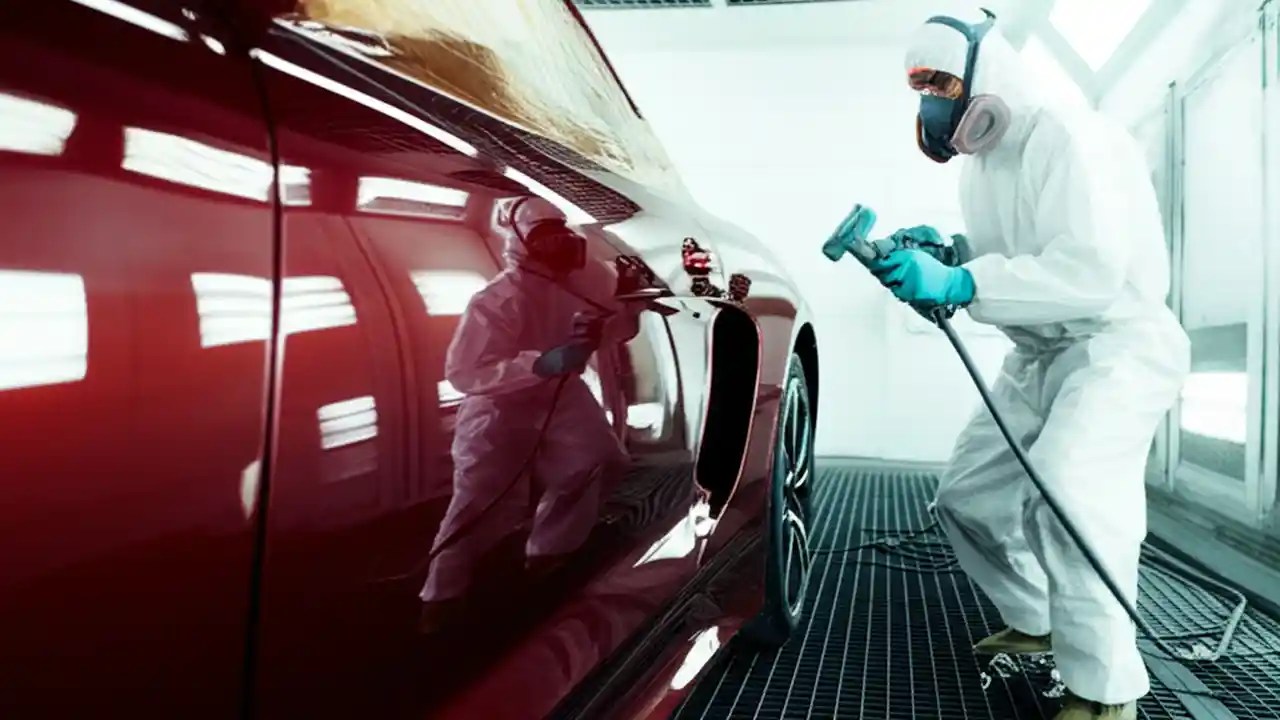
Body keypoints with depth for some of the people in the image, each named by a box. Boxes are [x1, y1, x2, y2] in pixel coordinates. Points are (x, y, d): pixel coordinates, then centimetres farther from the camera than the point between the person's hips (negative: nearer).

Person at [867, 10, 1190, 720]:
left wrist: (962, 284, -35)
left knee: (1064, 490, -32)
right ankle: (1036, 621, 31)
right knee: (968, 495, 10)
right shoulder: (981, 160, 8)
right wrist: (943, 253, -2)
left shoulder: (1065, 136, -20)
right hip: (1038, 355, 9)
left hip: (1119, 344, -9)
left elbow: (1092, 270, -30)